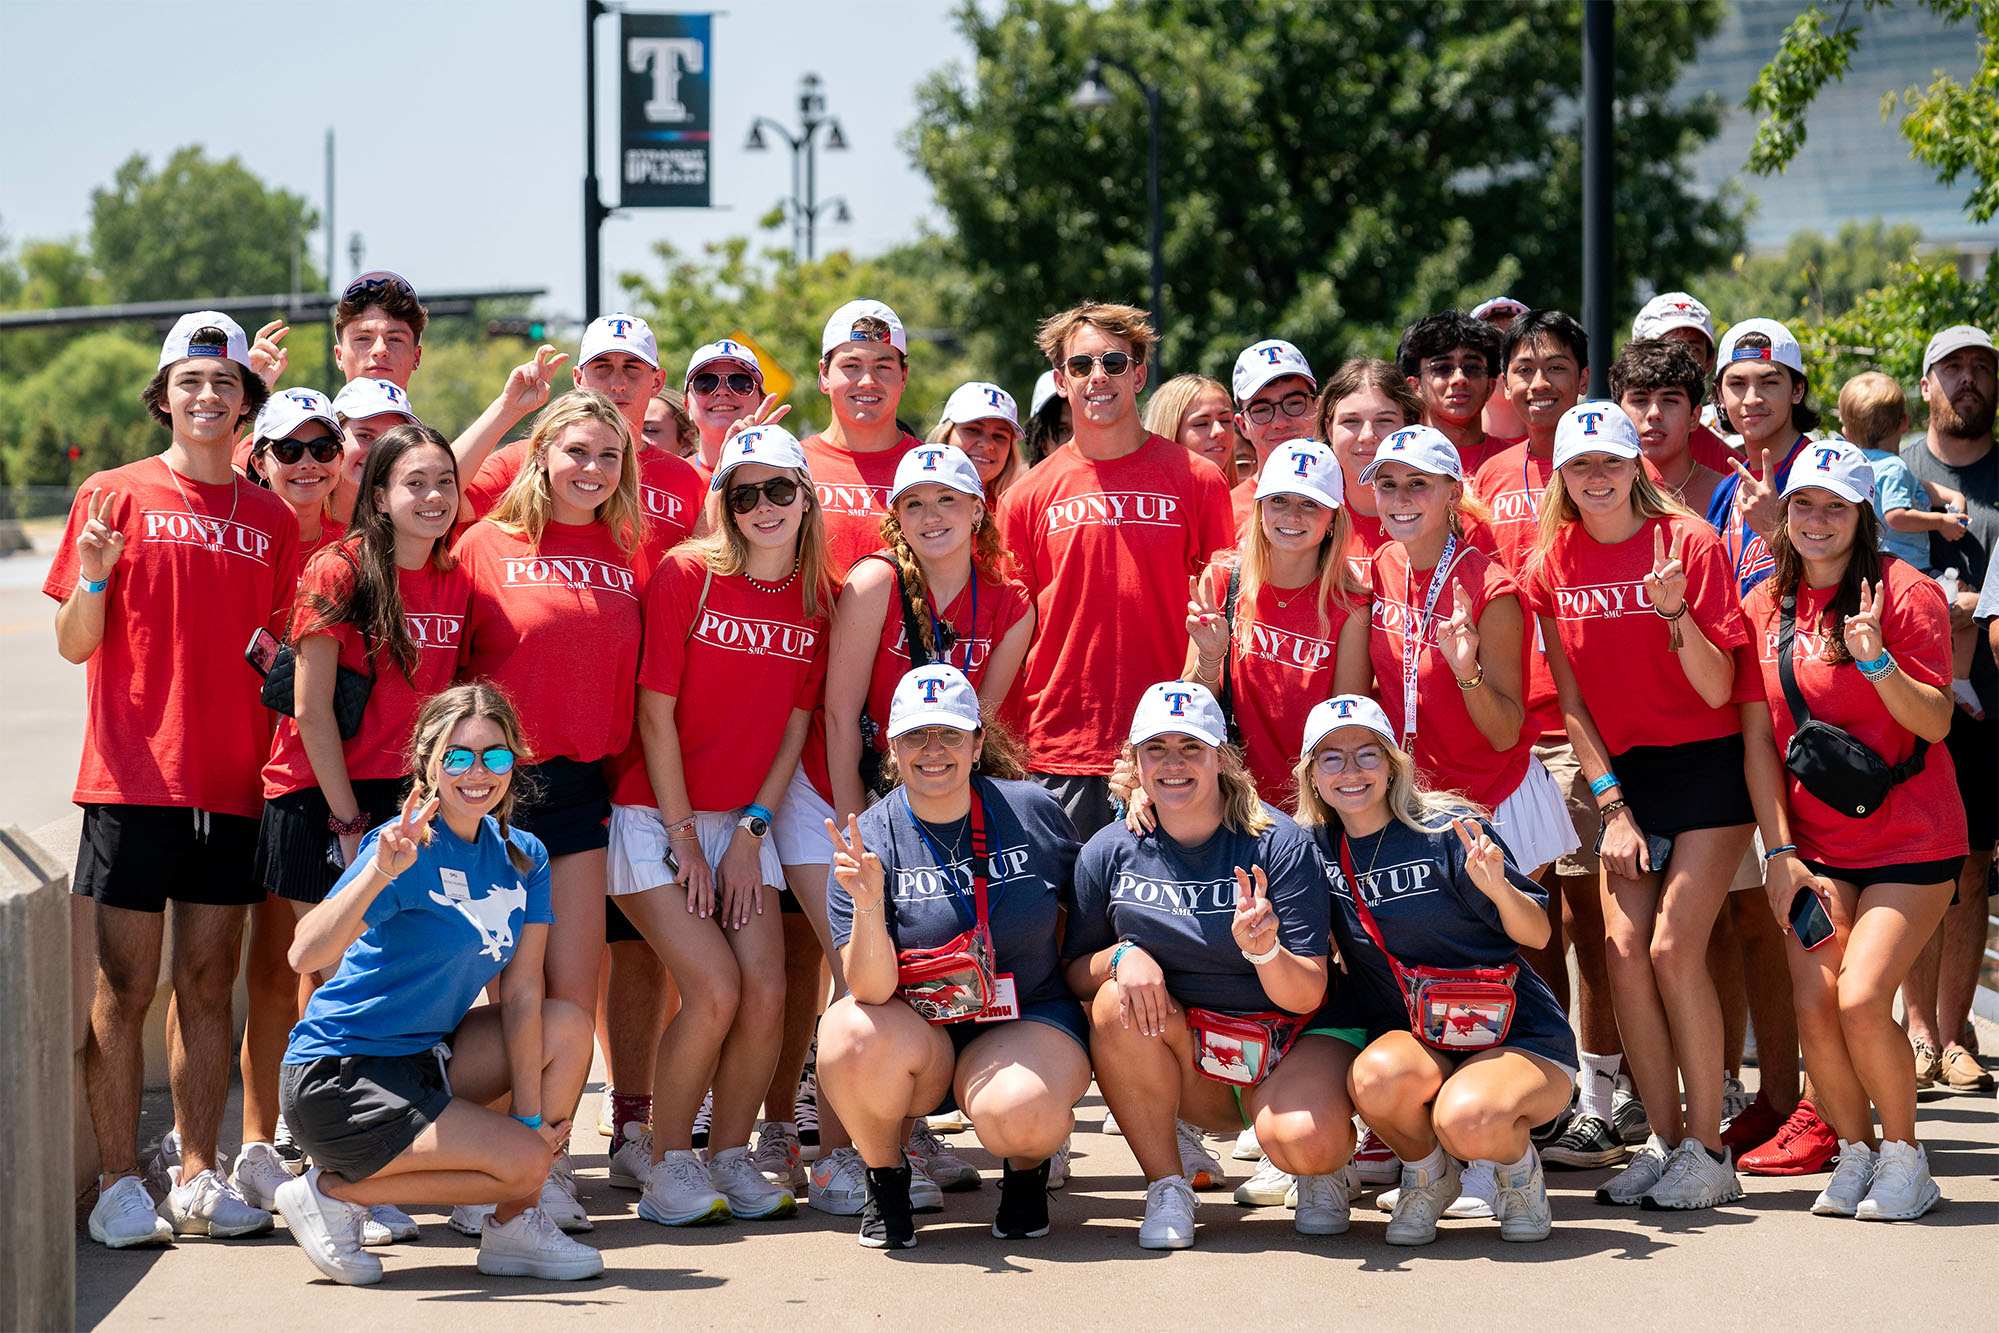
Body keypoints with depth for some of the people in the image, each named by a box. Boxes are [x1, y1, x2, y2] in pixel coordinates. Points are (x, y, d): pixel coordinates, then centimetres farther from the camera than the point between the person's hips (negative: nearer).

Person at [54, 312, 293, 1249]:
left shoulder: (272, 520, 12)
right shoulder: (115, 496, 2)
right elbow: (74, 645, 1)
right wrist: (94, 579, -17)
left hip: (232, 784, 3)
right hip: (133, 779, -3)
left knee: (208, 981, 7)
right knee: (124, 985, -2)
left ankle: (197, 1177, 13)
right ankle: (119, 1185, 4)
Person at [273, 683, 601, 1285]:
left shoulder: (523, 857, 3)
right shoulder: (411, 847, -19)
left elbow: (520, 994, -1)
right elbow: (305, 956, -31)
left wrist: (530, 1117, -7)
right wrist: (379, 873, -44)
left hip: (423, 1057, 8)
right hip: (336, 1081, -8)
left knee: (568, 1026, -3)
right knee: (524, 1163, -17)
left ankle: (512, 1227, 2)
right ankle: (335, 1192, -3)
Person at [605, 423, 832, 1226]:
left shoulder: (816, 597, 3)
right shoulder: (686, 575, -11)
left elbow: (794, 725, 6)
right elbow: (656, 713, -10)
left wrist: (750, 833, -3)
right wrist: (685, 836, -11)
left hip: (746, 821, 5)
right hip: (656, 817, -5)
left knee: (766, 991, -8)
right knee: (715, 988, -16)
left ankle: (728, 1158, 10)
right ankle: (661, 1160, 0)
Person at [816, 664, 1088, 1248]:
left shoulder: (1034, 811, -3)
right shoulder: (869, 843, -8)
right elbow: (872, 990, -18)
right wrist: (869, 905, -34)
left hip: (1030, 1021, 0)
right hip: (915, 1033, 1)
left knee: (1018, 1117, -34)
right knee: (853, 1037, -34)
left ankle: (1027, 1169, 7)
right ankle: (885, 1179, -2)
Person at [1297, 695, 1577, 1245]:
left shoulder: (1447, 832, -11)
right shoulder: (1316, 847, 2)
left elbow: (1538, 933, -8)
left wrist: (1497, 887, -29)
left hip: (1518, 1038, -3)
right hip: (1413, 1039, 4)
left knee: (1469, 1121, -36)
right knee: (1377, 1077, -33)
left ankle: (1518, 1168, 2)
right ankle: (1429, 1176, 0)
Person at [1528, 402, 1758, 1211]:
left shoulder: (1687, 542, -10)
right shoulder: (1555, 565, 2)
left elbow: (1718, 691, -12)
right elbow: (1571, 702, 6)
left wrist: (1675, 612, -28)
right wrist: (1612, 806, 0)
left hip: (1709, 769, -4)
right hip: (1624, 775, 4)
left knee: (1674, 946, -14)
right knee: (1624, 950, -7)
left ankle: (1708, 1150, -6)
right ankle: (1663, 1142, 4)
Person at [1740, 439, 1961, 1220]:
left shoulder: (1906, 593, -8)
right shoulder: (1765, 607, 5)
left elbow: (1935, 723, -12)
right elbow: (1758, 738, 6)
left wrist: (1876, 659, -29)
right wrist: (1780, 851, -1)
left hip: (1909, 841, -4)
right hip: (1817, 846, 4)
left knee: (1862, 1000, -17)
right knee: (1812, 1006, -9)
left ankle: (1904, 1156, 4)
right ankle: (1855, 1153, 14)